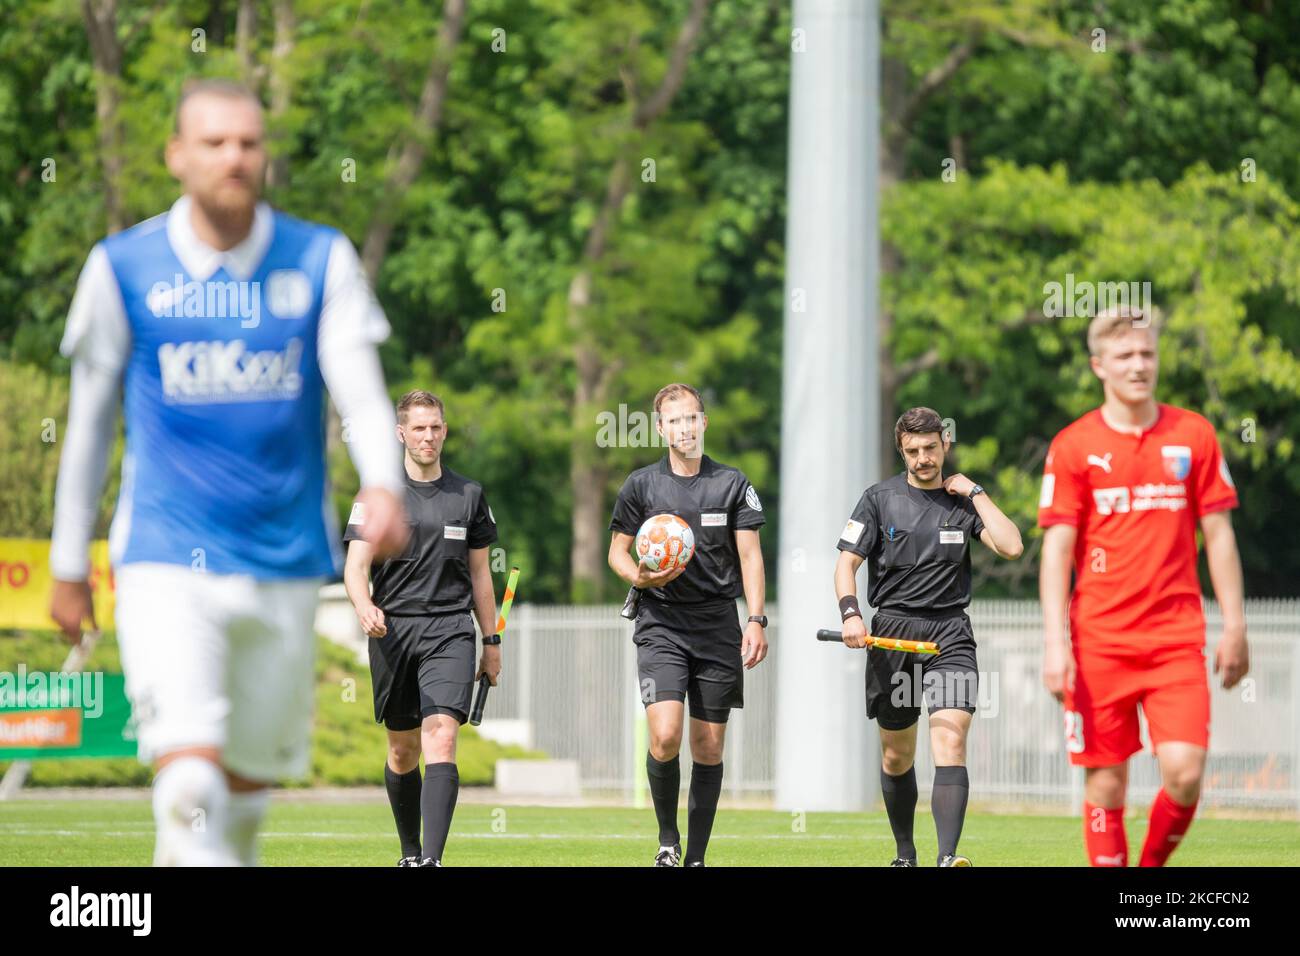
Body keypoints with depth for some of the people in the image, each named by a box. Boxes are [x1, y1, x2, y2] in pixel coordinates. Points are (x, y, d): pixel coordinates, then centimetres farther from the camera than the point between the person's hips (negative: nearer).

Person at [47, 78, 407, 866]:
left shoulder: (321, 261, 3)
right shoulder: (124, 268, 0)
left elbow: (361, 388, -7)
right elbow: (89, 422, 9)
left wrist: (383, 485, -28)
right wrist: (69, 564, 12)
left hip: (285, 567, 2)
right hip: (166, 562, -2)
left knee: (251, 780, 11)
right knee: (190, 776, -19)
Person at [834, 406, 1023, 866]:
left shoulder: (964, 501, 7)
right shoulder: (880, 499, 6)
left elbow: (1011, 547, -7)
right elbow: (847, 562, 3)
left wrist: (975, 493, -5)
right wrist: (850, 613, -14)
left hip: (949, 633, -1)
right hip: (892, 632, 1)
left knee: (950, 740, -18)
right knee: (896, 754, 8)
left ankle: (948, 857, -28)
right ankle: (905, 854, 26)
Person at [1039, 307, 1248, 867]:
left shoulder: (1193, 436, 7)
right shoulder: (1073, 447, 2)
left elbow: (1219, 536, 10)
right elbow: (1056, 549, -1)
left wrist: (1234, 626, 5)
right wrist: (1055, 643, -9)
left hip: (1177, 637, 1)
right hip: (1099, 643, -1)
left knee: (1184, 772, -12)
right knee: (1106, 783, 0)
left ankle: (1154, 865, 14)